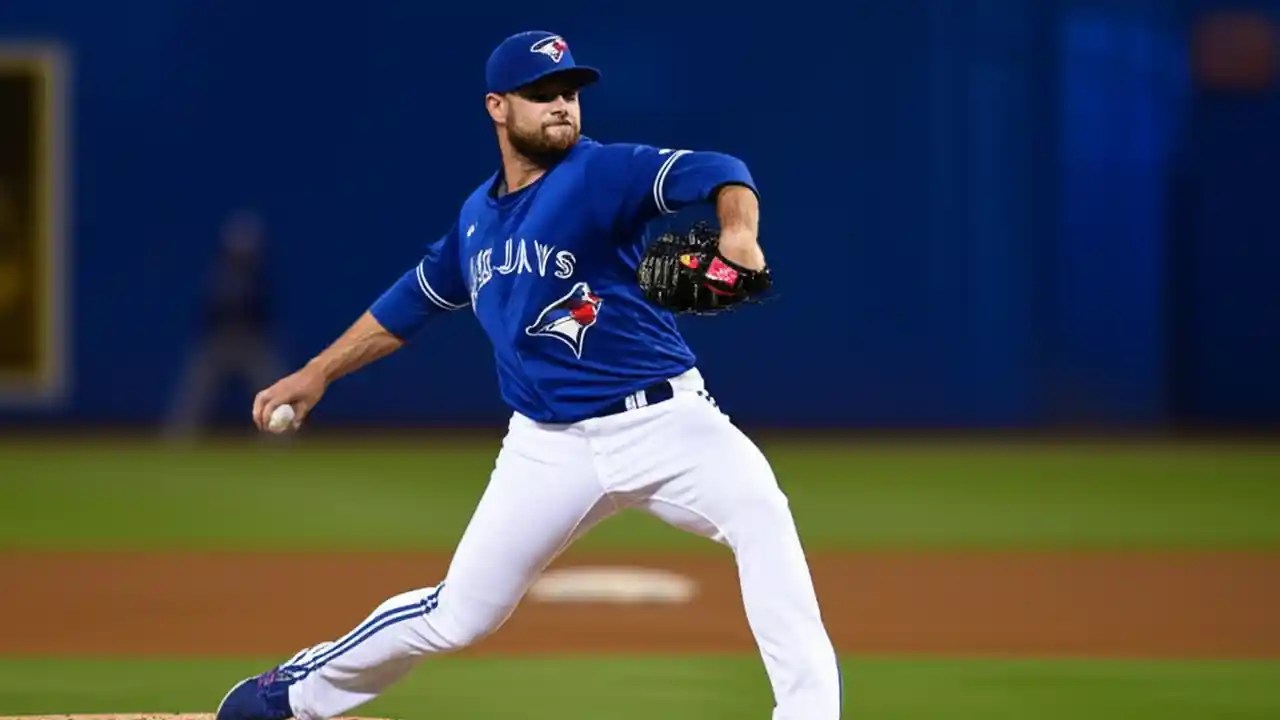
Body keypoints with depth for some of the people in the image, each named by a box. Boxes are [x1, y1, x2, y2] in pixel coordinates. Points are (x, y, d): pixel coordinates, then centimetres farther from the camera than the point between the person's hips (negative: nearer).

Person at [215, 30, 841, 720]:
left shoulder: (601, 173, -8)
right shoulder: (476, 215, 9)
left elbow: (716, 173, -24)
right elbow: (412, 301, 25)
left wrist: (737, 234, -45)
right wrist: (317, 373, 25)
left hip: (663, 420, -4)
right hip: (550, 446, 4)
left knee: (761, 511, -32)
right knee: (458, 614, 5)